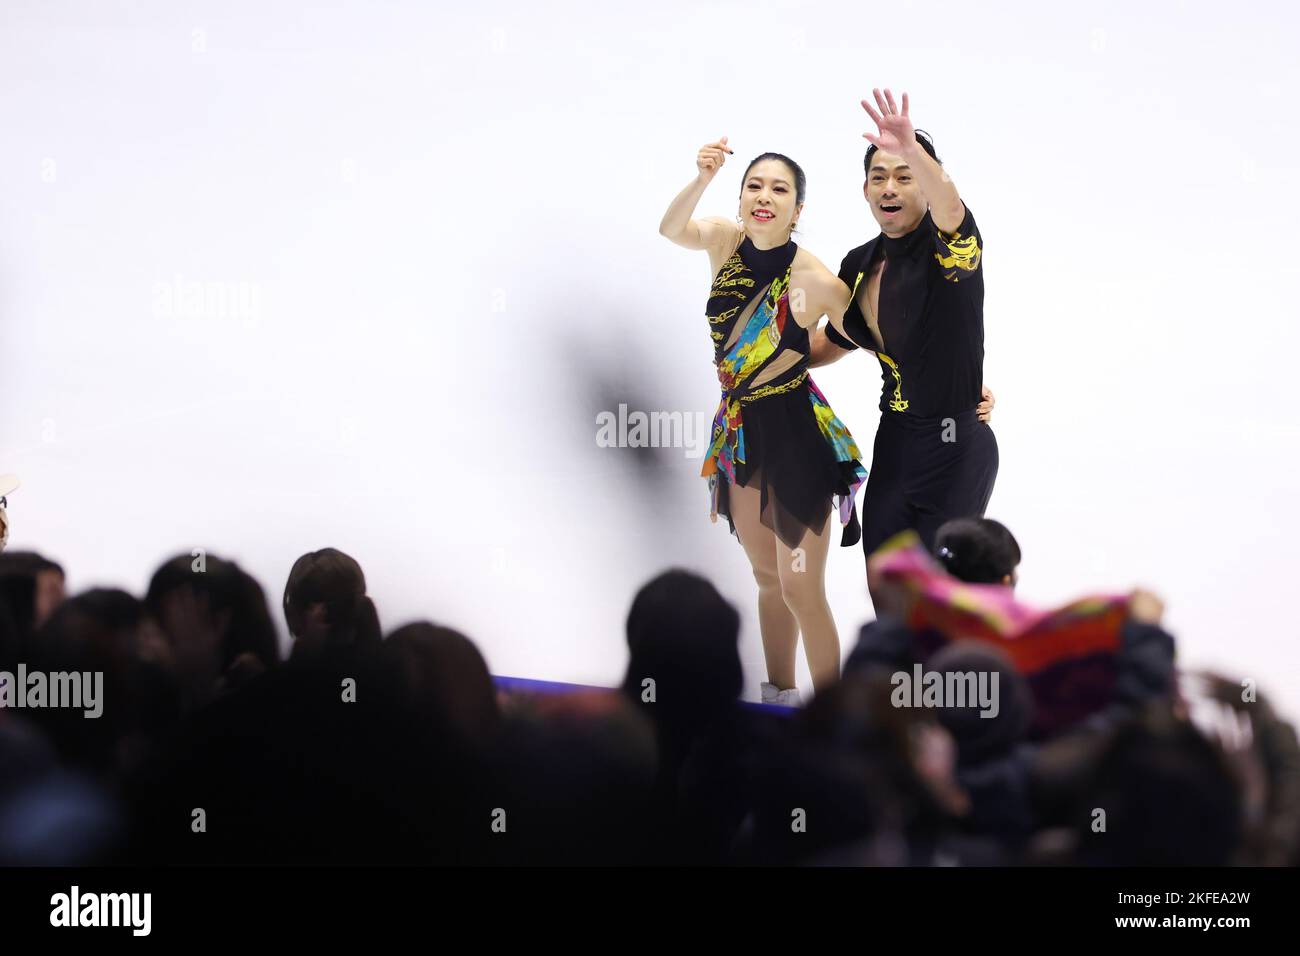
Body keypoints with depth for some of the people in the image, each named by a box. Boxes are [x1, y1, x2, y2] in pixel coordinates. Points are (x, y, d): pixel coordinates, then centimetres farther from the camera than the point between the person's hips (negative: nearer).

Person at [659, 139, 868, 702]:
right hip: (740, 430, 6)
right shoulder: (728, 242, -4)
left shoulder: (817, 283, -17)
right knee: (767, 579, 17)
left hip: (796, 433, -6)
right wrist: (702, 178, -38)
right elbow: (671, 228, -20)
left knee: (801, 589, -4)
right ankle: (779, 700, 29)